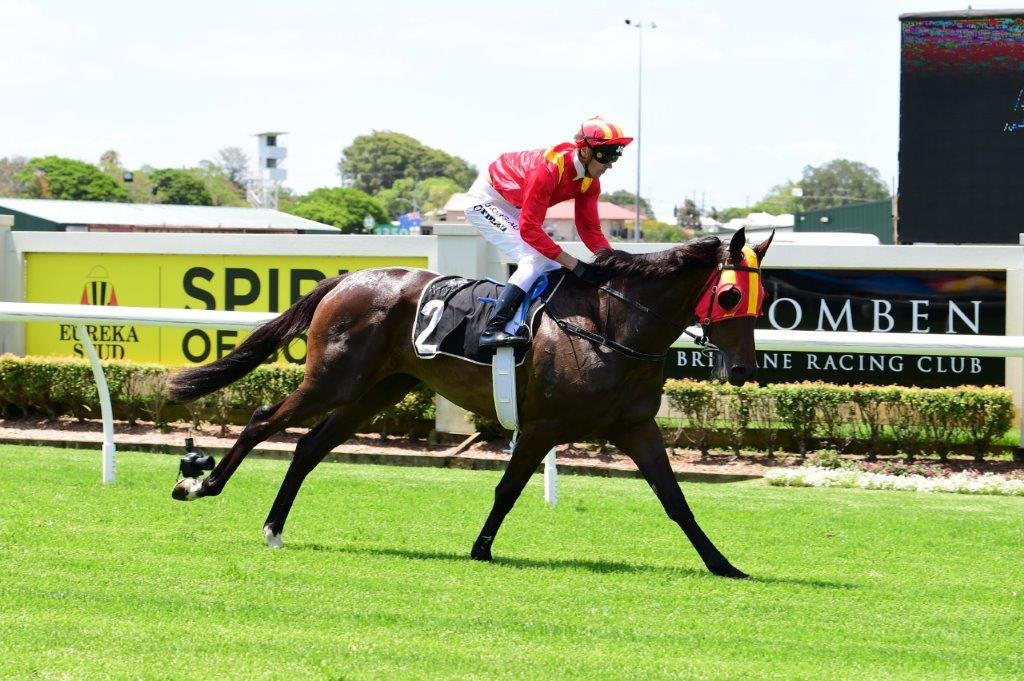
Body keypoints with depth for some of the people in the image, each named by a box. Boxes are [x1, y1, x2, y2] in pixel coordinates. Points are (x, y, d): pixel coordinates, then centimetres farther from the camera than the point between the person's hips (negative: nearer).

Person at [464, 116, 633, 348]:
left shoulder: (590, 181, -10)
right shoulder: (548, 169, -36)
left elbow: (590, 229, -5)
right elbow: (529, 229, -37)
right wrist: (575, 265, -37)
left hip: (514, 209, 9)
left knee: (550, 265, 1)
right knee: (534, 260, -23)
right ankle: (492, 329, -29)